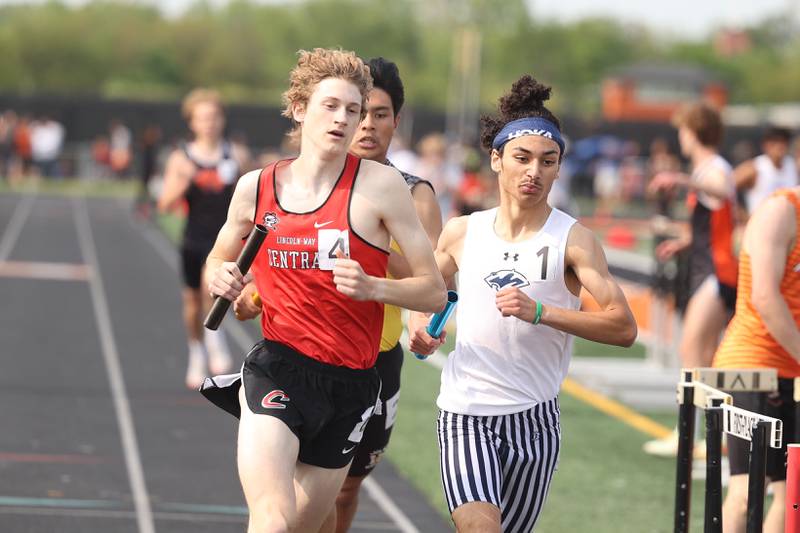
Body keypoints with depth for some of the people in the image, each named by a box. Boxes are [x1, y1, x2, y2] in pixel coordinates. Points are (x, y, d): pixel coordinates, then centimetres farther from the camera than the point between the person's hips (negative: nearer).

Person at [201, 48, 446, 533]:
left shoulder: (381, 185, -5)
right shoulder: (256, 187, 3)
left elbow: (435, 292, -4)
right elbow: (217, 261, 22)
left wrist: (371, 287, -22)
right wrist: (220, 279, -2)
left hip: (351, 383, 1)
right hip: (277, 369, -1)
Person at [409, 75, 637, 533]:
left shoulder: (573, 240, -6)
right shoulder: (462, 233, 5)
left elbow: (624, 327, -14)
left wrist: (540, 312, -24)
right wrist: (419, 325, 1)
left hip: (533, 417, -1)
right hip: (465, 411, 1)